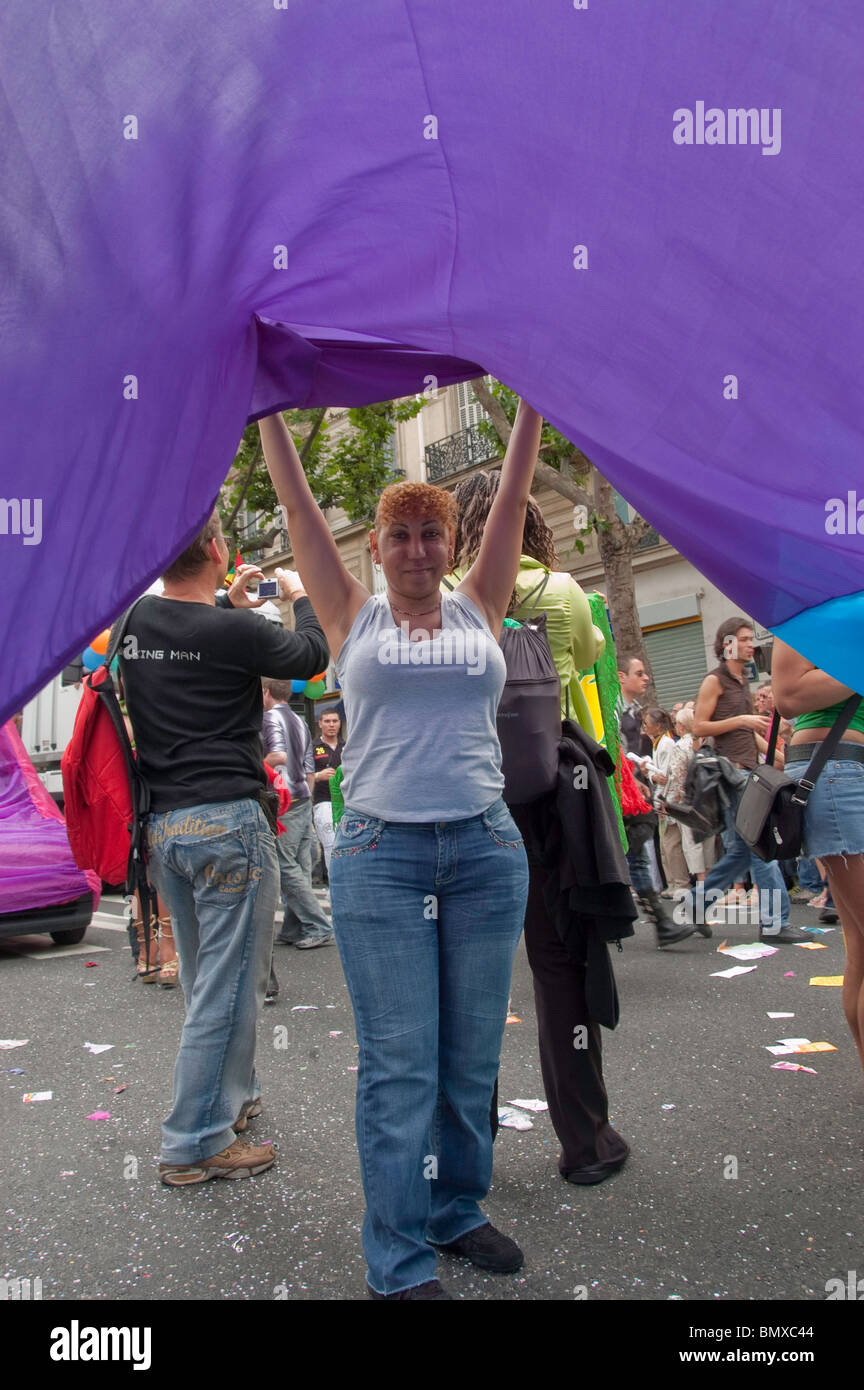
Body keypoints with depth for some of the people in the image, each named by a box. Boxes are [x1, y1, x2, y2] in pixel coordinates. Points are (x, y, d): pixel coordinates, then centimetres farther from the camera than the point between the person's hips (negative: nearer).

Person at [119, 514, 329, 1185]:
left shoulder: (135, 622, 3)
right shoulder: (233, 632, -17)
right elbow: (314, 654, 1)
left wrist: (232, 604, 24)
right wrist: (300, 593, 17)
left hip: (161, 824, 8)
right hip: (227, 824, -8)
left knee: (206, 979, 21)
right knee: (228, 987, 2)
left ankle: (235, 1093, 38)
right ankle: (196, 1144, 11)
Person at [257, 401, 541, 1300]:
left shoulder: (480, 609, 10)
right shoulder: (353, 617, 6)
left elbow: (512, 495, 10)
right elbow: (294, 496, 7)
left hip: (486, 849, 3)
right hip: (380, 854, -2)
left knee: (472, 1053, 11)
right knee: (399, 1062, 2)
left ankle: (457, 1212, 30)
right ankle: (400, 1262, 14)